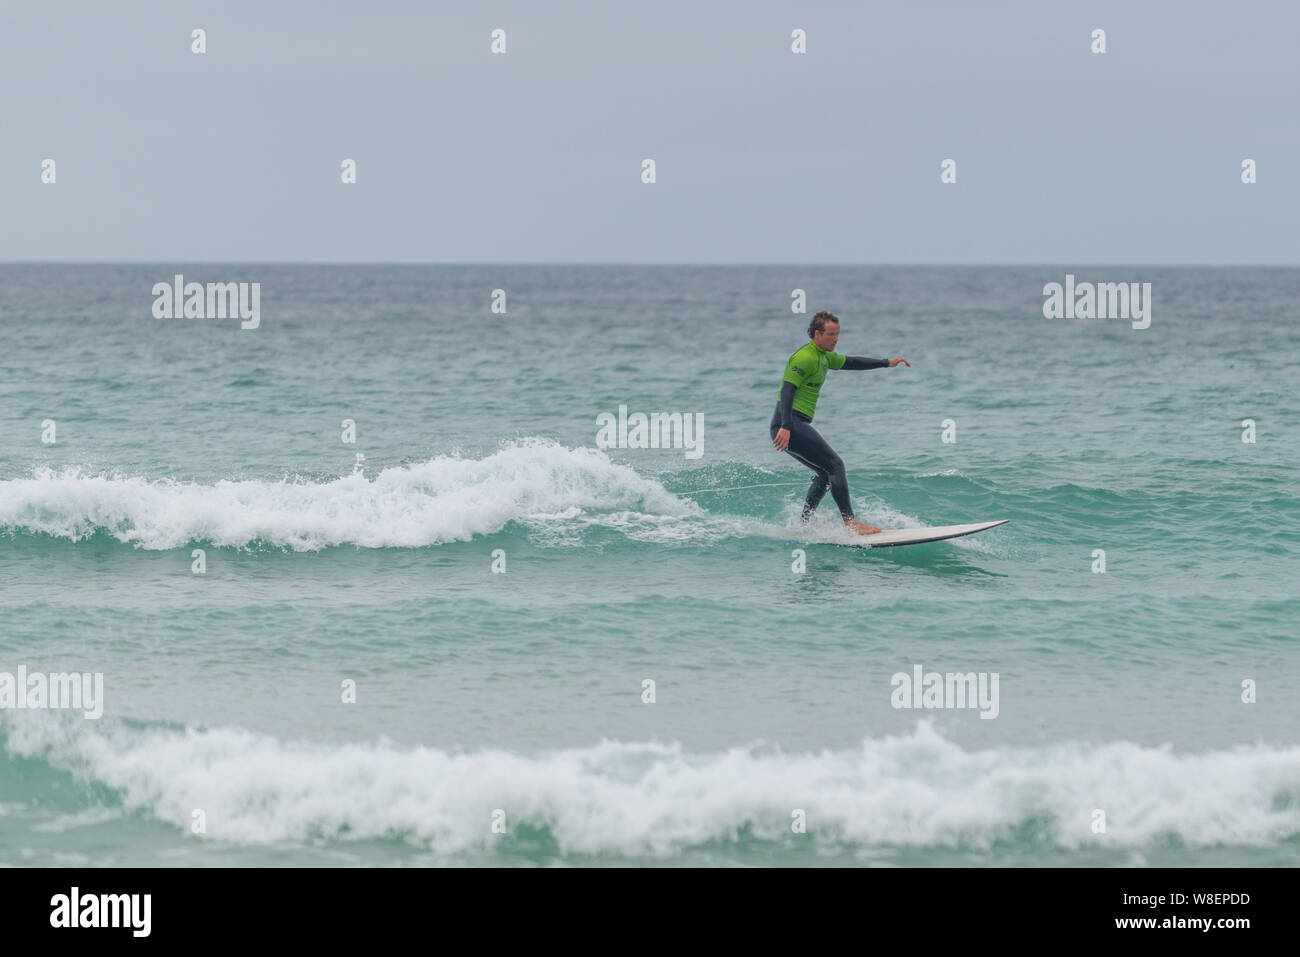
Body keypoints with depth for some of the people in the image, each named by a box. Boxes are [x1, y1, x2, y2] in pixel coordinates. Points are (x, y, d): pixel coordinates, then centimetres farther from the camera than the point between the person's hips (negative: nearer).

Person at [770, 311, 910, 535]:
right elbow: (787, 389, -23)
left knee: (826, 473, 15)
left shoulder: (823, 356, 18)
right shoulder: (805, 357, -14)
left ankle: (803, 525, 16)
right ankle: (850, 522, -16)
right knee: (835, 465, -13)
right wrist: (786, 428, -33)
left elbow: (850, 363, 32)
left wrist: (887, 363, 29)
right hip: (790, 423, -11)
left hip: (796, 425, 11)